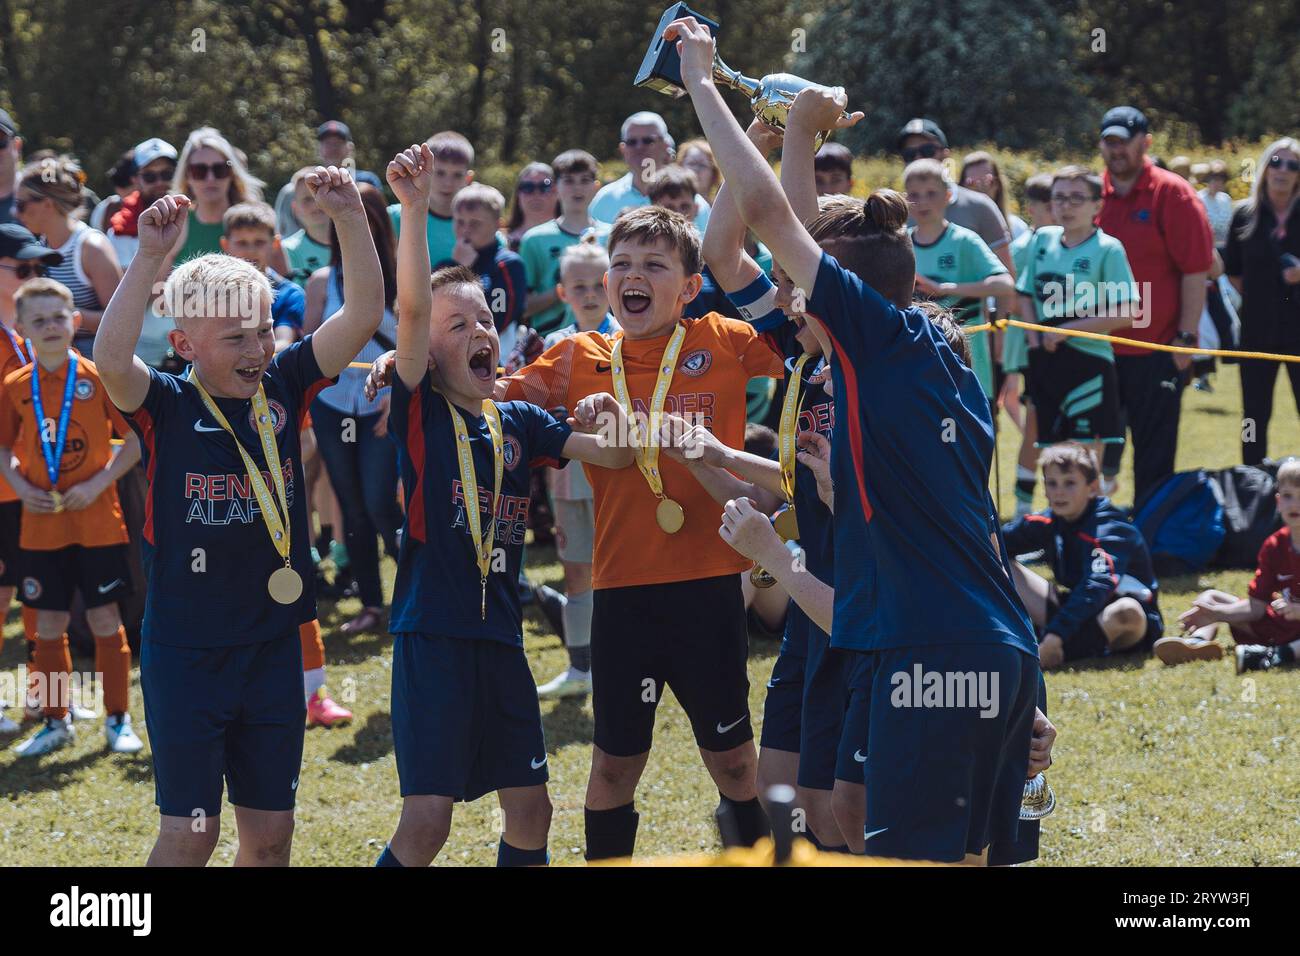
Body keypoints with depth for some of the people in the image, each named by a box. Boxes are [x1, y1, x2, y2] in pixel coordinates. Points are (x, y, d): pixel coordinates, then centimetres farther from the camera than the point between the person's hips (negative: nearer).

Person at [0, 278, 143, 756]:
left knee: (105, 619, 2)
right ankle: (55, 722, 18)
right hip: (42, 526, 3)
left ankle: (118, 720, 12)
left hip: (97, 522, -3)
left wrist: (100, 483, -14)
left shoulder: (97, 378, -6)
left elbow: (136, 439, -5)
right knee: (49, 624, 7)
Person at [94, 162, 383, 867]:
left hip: (273, 643, 4)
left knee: (270, 831, 10)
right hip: (184, 649, -4)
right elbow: (111, 360, -30)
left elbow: (363, 316, -5)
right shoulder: (166, 407, -10)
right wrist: (150, 257, -35)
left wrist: (350, 221, -17)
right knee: (189, 831, -1)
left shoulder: (282, 389, 1)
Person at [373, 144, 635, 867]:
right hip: (433, 633, -6)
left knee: (530, 807, 10)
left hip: (501, 635, 6)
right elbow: (412, 306, -17)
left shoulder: (520, 422, 11)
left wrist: (613, 413, -10)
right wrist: (415, 208, -27)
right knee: (428, 816, -11)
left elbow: (616, 454, 10)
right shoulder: (420, 410, -4)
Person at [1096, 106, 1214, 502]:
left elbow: (1195, 270, -7)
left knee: (1154, 455, 3)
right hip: (1097, 347, 4)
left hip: (1157, 349, -4)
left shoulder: (1172, 194, -5)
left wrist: (1186, 336, -11)